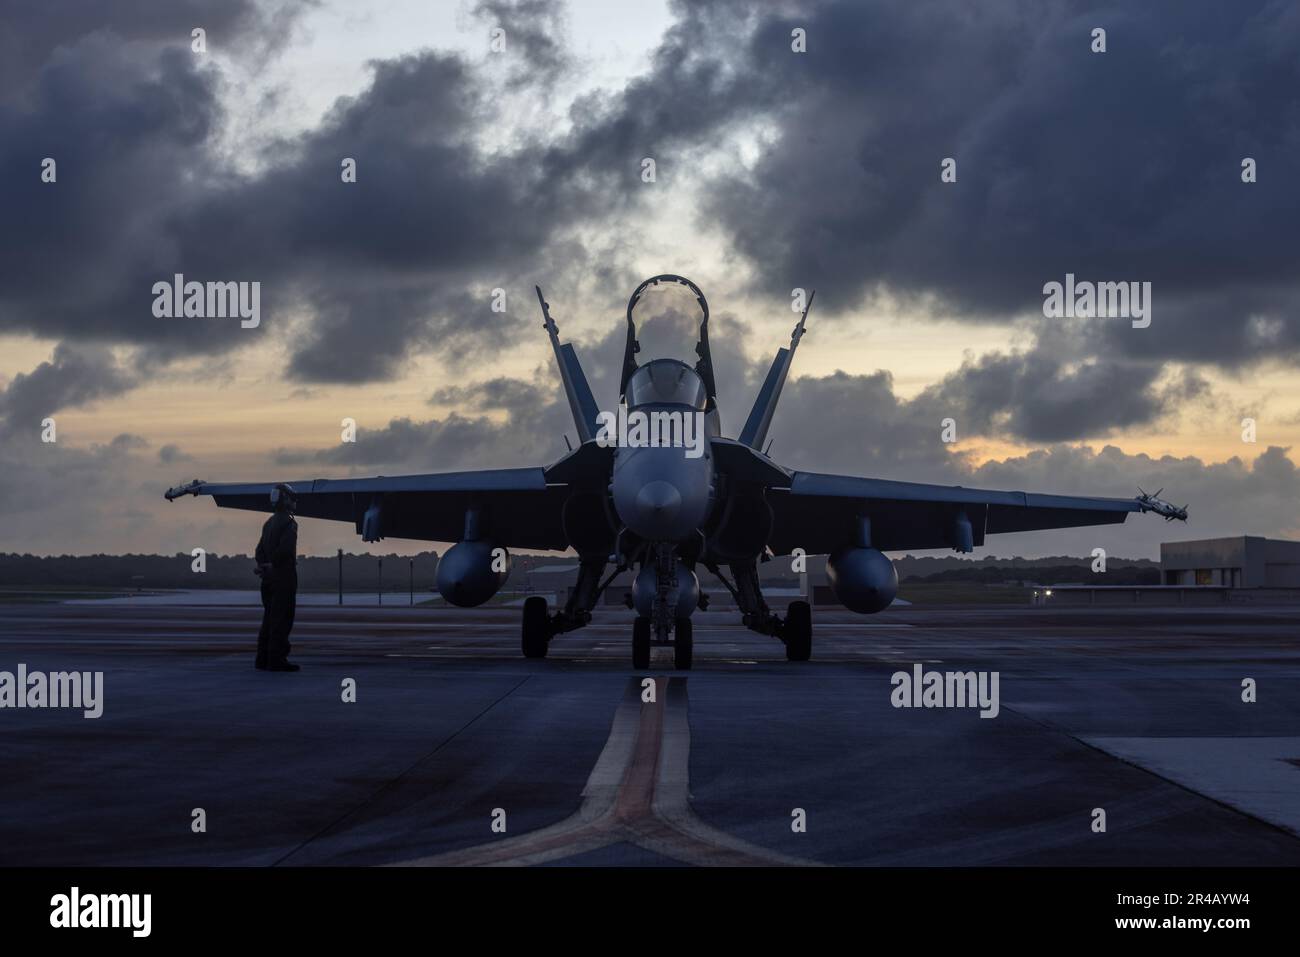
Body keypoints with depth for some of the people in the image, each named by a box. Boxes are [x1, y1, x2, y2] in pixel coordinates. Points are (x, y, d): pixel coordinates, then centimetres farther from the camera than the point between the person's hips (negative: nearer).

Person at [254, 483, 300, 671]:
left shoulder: (269, 522, 17)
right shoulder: (288, 522, -12)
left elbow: (260, 550, 12)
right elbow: (285, 549, -23)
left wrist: (263, 566, -2)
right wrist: (272, 566, -11)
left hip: (269, 577, 9)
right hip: (284, 577, -9)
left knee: (269, 619, 12)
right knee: (282, 620, -7)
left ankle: (263, 659, 12)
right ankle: (276, 660, -9)